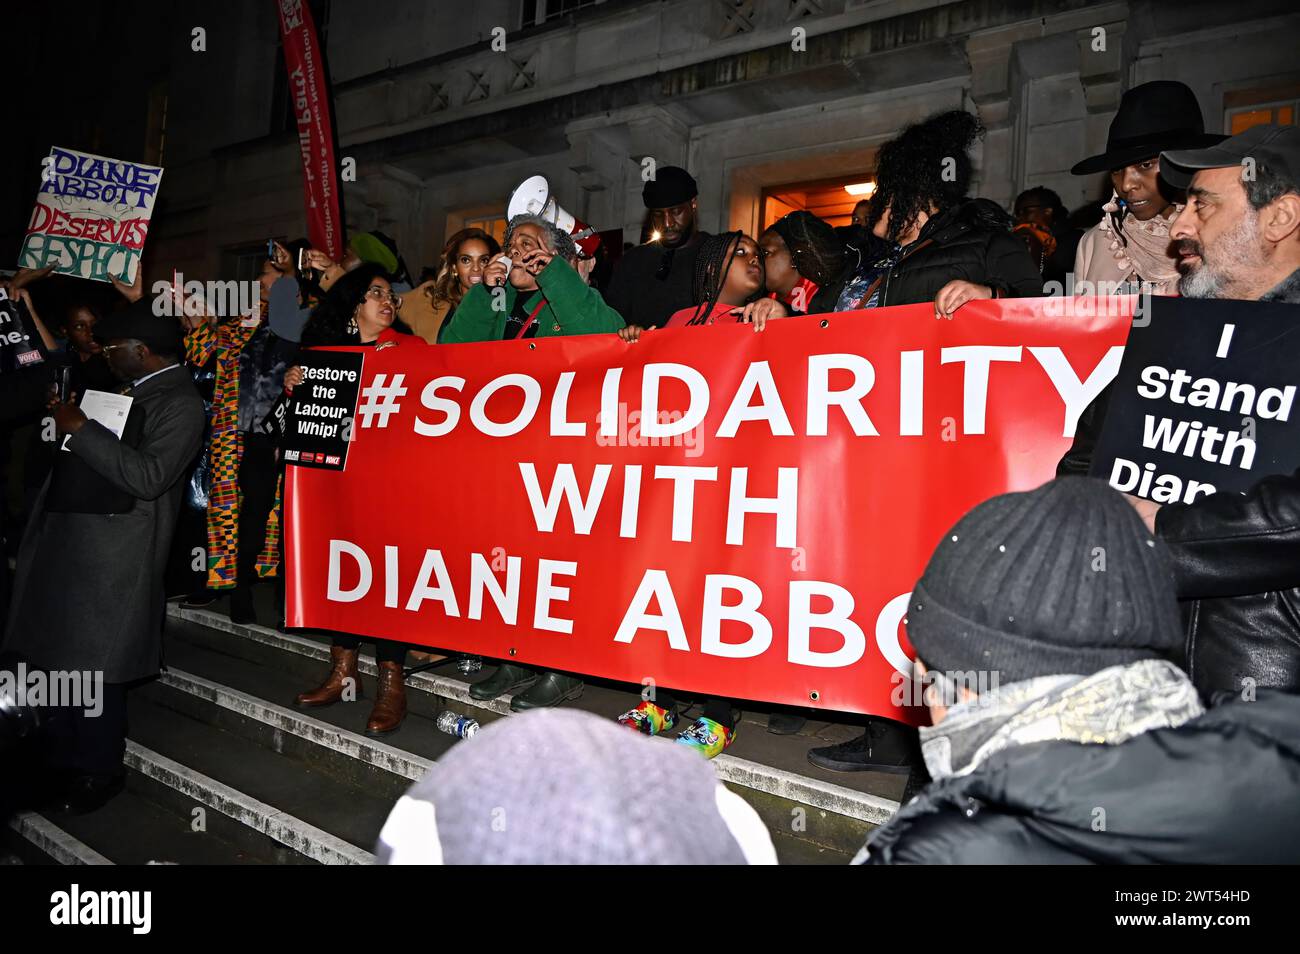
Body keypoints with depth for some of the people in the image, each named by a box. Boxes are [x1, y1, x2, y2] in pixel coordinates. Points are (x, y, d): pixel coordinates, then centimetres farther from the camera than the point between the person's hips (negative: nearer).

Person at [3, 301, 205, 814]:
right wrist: (69, 421, 7)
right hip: (68, 539, 8)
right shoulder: (129, 390, 15)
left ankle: (97, 773, 16)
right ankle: (64, 762, 28)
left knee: (94, 662, 0)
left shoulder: (180, 403, -11)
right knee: (62, 653, 14)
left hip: (112, 552, -8)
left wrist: (82, 429, -18)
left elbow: (148, 477, -21)